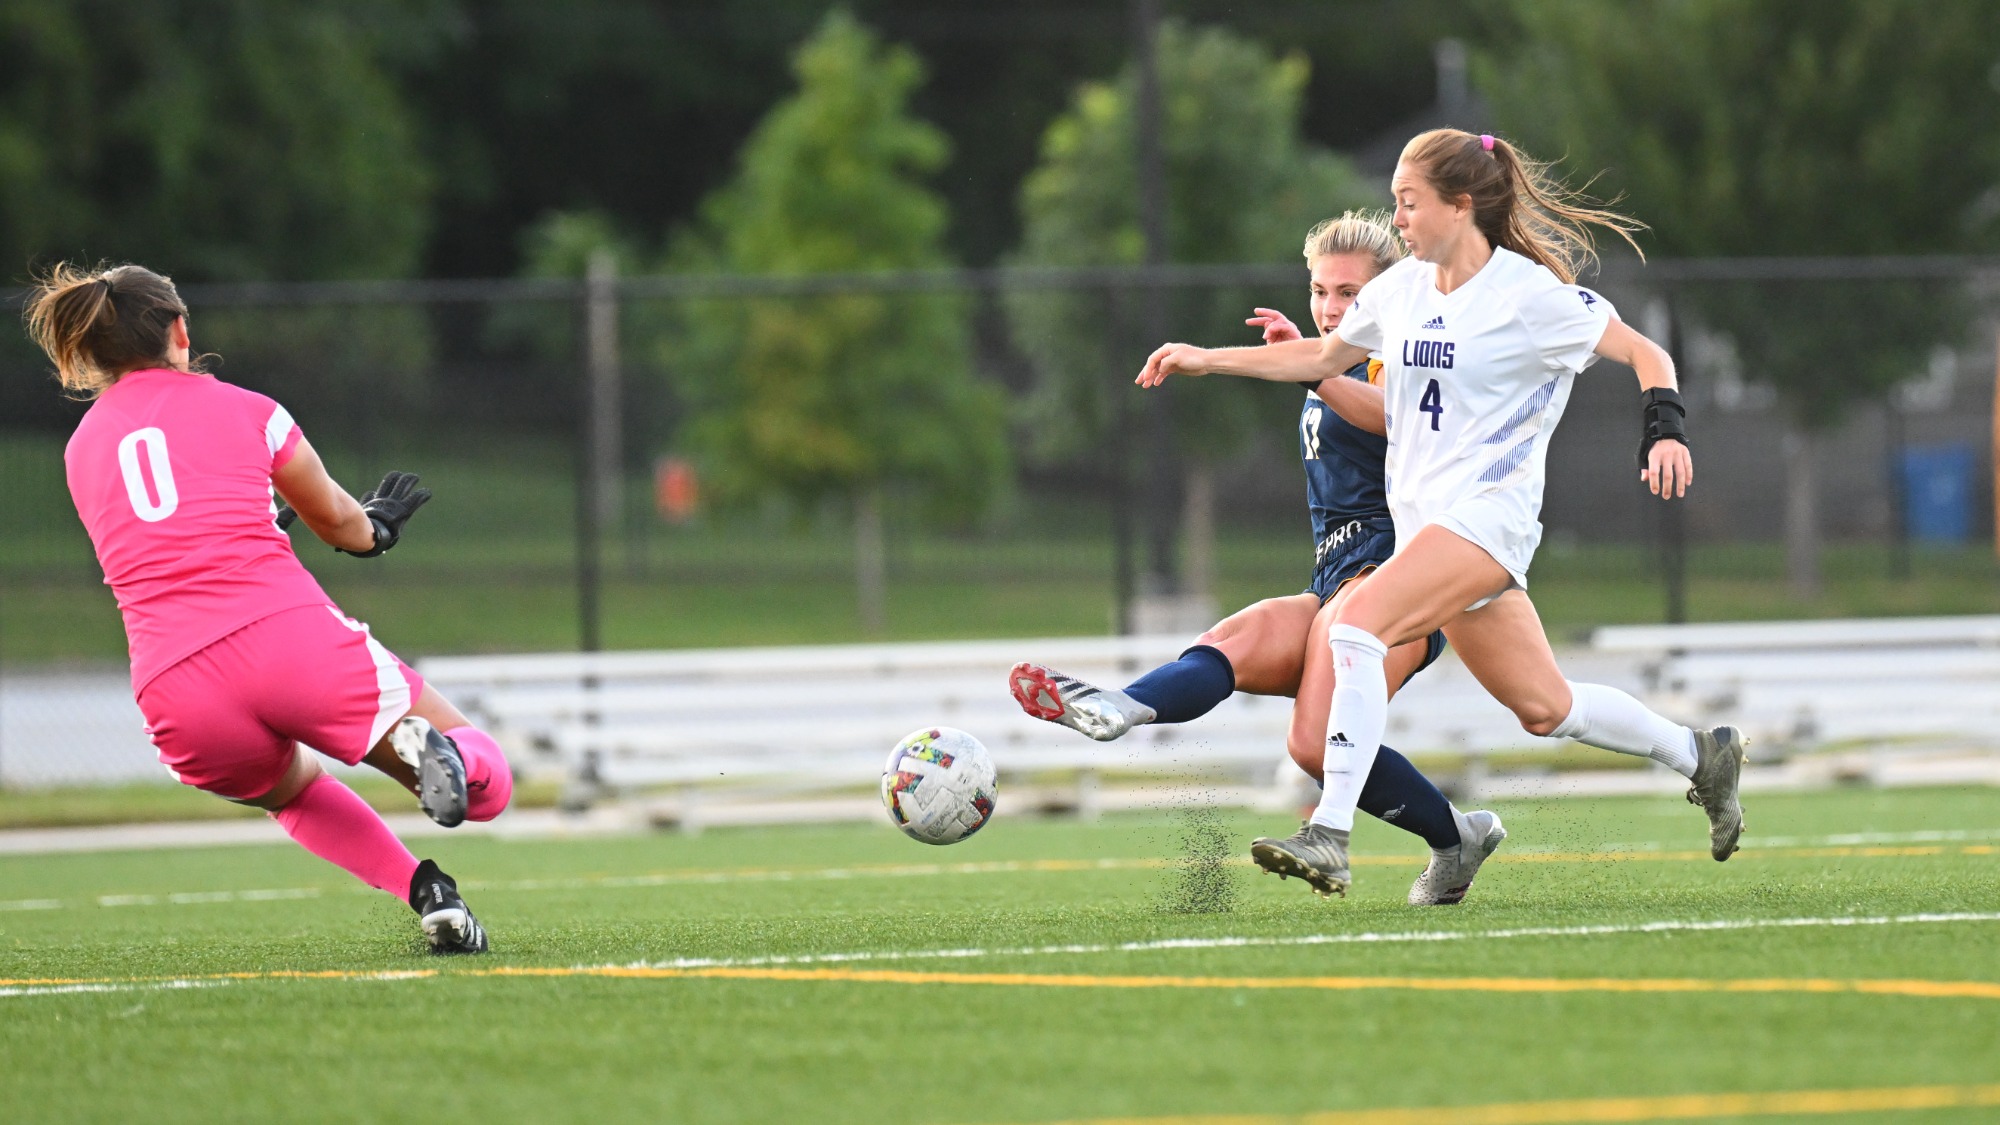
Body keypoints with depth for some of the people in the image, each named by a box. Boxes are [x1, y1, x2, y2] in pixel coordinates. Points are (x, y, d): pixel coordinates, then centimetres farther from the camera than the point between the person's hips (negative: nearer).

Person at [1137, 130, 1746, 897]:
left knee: (1356, 626, -26)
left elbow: (1644, 355, -6)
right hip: (1425, 517, 7)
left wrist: (1665, 430, -23)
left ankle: (1330, 834, -29)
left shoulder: (1531, 294, -10)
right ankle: (1700, 755, 29)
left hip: (1488, 512, -7)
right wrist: (1206, 360, 20)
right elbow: (1323, 356, 24)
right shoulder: (1402, 289, 10)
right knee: (1544, 708, 10)